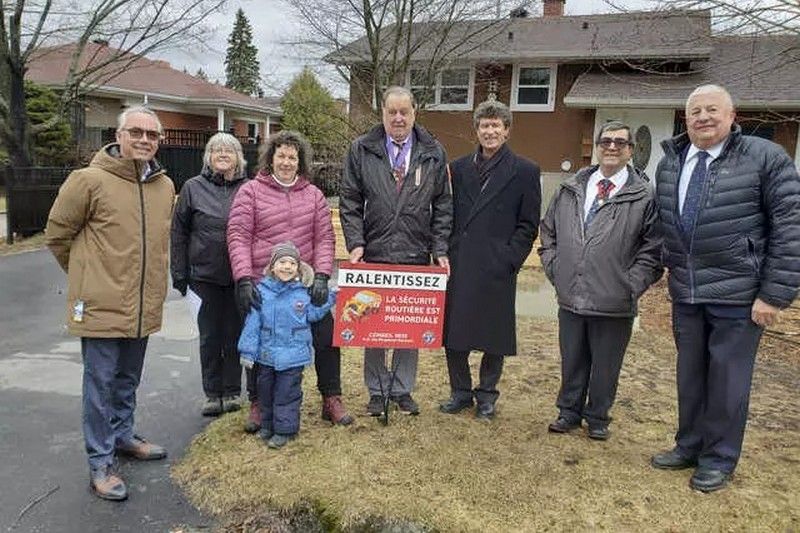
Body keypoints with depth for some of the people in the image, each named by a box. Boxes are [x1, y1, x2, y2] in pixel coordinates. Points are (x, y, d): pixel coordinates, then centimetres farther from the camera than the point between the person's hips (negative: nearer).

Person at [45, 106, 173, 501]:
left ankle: (122, 436, 40)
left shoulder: (165, 186, 6)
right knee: (101, 383, 4)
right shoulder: (90, 180, -13)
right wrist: (86, 275, 4)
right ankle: (100, 462, 17)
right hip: (102, 306, -6)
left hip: (143, 306, 6)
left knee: (128, 379, 21)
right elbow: (57, 234, -4)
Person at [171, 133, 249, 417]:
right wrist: (179, 274, 0)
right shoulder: (193, 188, 2)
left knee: (235, 334, 8)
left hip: (239, 276, 0)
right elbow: (179, 233, 4)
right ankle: (212, 393, 22)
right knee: (209, 336, 9)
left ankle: (232, 391, 22)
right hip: (204, 276, 0)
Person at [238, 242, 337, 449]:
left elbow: (313, 314, 7)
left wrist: (330, 299, -2)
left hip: (293, 355, -2)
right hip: (266, 354, 2)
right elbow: (252, 323, -3)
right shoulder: (262, 290, -4)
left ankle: (285, 429, 16)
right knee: (266, 391, 16)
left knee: (287, 393, 4)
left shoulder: (303, 292, -3)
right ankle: (267, 425, 34)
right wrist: (248, 351, -3)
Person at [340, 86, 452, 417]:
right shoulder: (361, 150, 4)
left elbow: (442, 206, 7)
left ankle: (403, 390, 24)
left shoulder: (433, 153, 6)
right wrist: (355, 243, -7)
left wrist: (440, 249, -1)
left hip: (416, 256, 1)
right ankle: (377, 391, 23)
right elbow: (350, 202, 3)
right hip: (374, 254, 0)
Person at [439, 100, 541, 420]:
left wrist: (509, 260, -9)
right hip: (458, 267, 3)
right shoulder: (459, 168, 12)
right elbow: (448, 216, 12)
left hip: (497, 270, -3)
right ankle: (461, 391, 25)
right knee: (452, 333, 8)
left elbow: (528, 226, 0)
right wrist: (446, 253, 2)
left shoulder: (524, 172, 2)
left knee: (494, 335, 7)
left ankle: (486, 394, 25)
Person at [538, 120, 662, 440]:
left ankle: (597, 418, 31)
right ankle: (569, 411, 34)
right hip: (570, 297, 3)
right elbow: (548, 232, 15)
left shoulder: (644, 197, -3)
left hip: (614, 304, -3)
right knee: (572, 360, 15)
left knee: (605, 365, 11)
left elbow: (653, 248, -3)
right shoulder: (569, 190, 8)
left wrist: (631, 285, -9)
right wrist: (554, 268, 6)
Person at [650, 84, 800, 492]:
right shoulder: (669, 164, 7)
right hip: (685, 293, 5)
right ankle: (689, 446, 35)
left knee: (727, 377, 6)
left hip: (737, 294, -5)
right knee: (690, 374, 17)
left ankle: (719, 459, 25)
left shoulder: (765, 158, -9)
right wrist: (666, 270, 11)